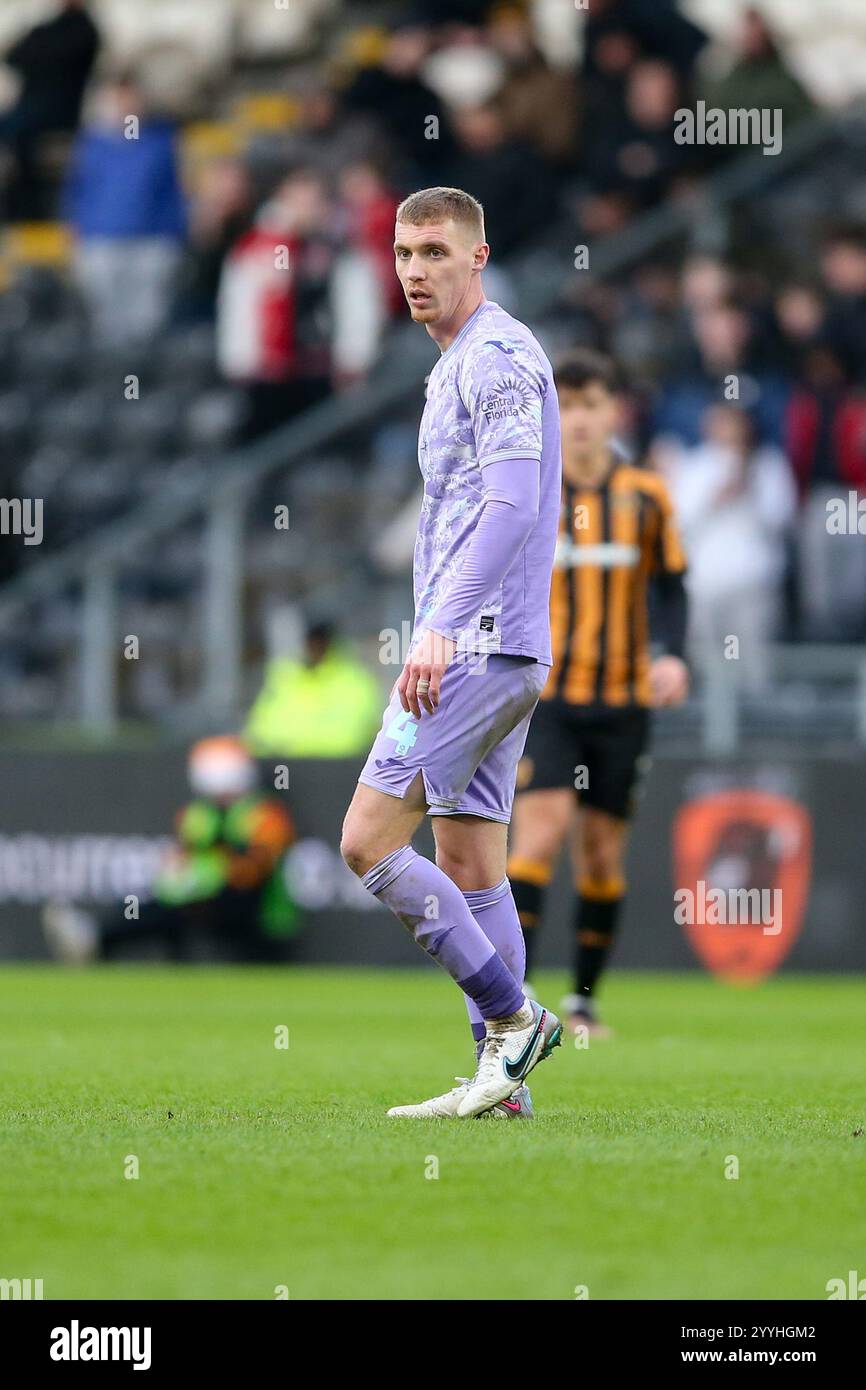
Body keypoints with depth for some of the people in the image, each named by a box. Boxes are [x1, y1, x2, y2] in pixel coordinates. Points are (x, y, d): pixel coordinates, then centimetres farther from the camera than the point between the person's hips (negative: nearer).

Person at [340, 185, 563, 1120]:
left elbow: (512, 507, -23)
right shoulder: (457, 367, 20)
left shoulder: (498, 357, -12)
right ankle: (502, 1079, 9)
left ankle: (511, 1017, -8)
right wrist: (439, 633, 24)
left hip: (477, 646, -10)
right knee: (469, 866, 9)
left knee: (370, 841, -12)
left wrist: (441, 628, -31)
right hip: (487, 652, 10)